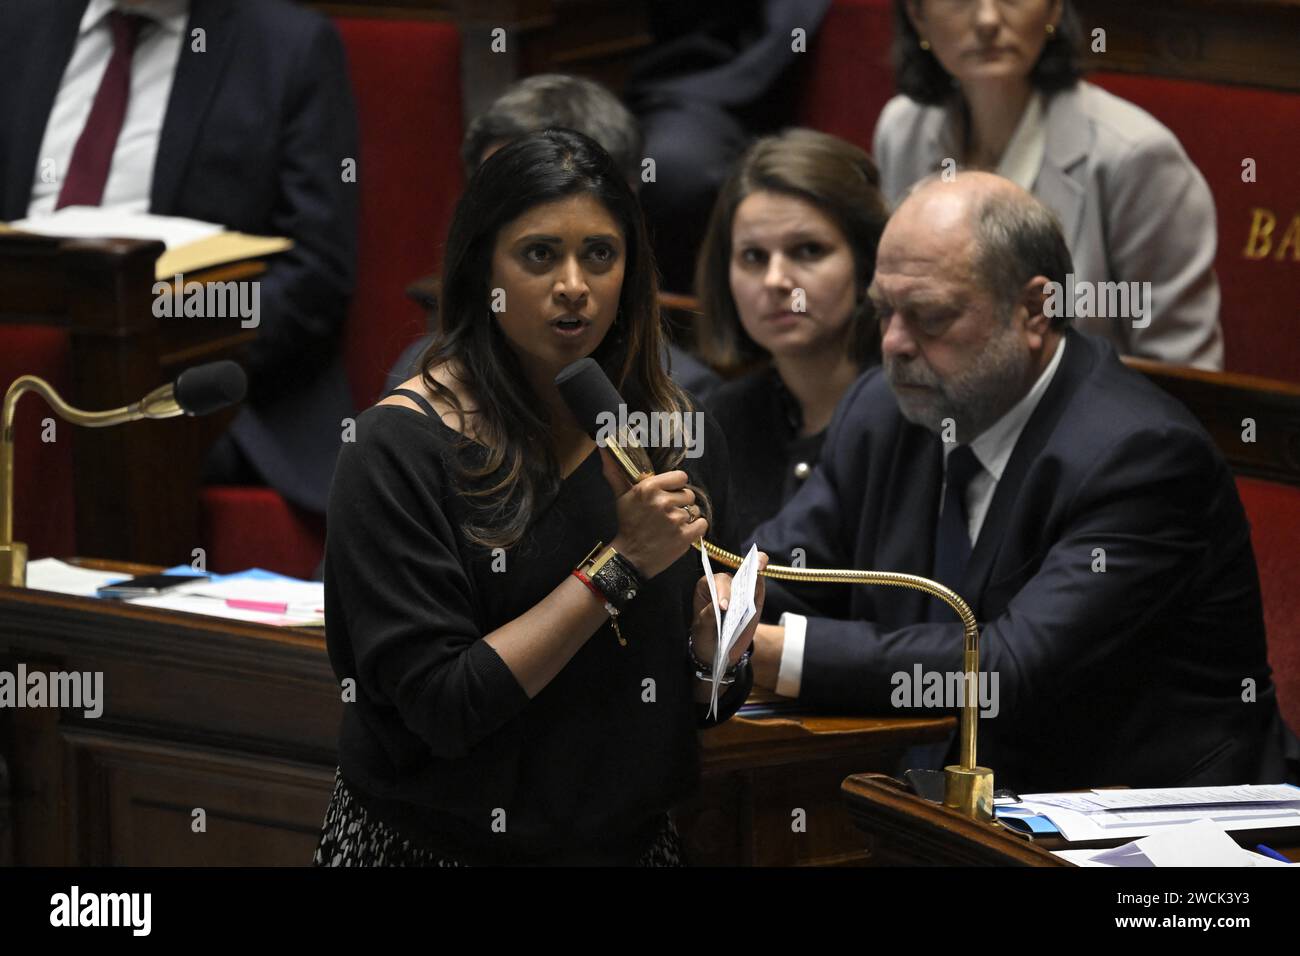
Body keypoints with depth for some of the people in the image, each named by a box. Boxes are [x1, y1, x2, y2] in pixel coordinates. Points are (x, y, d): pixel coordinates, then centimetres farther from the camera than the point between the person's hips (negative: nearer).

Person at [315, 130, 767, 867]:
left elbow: (700, 710, 5)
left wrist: (716, 651, -16)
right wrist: (619, 564, -22)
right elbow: (440, 708, -21)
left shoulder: (682, 440, -3)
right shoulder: (403, 447, -16)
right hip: (433, 843, -4)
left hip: (629, 837, 4)